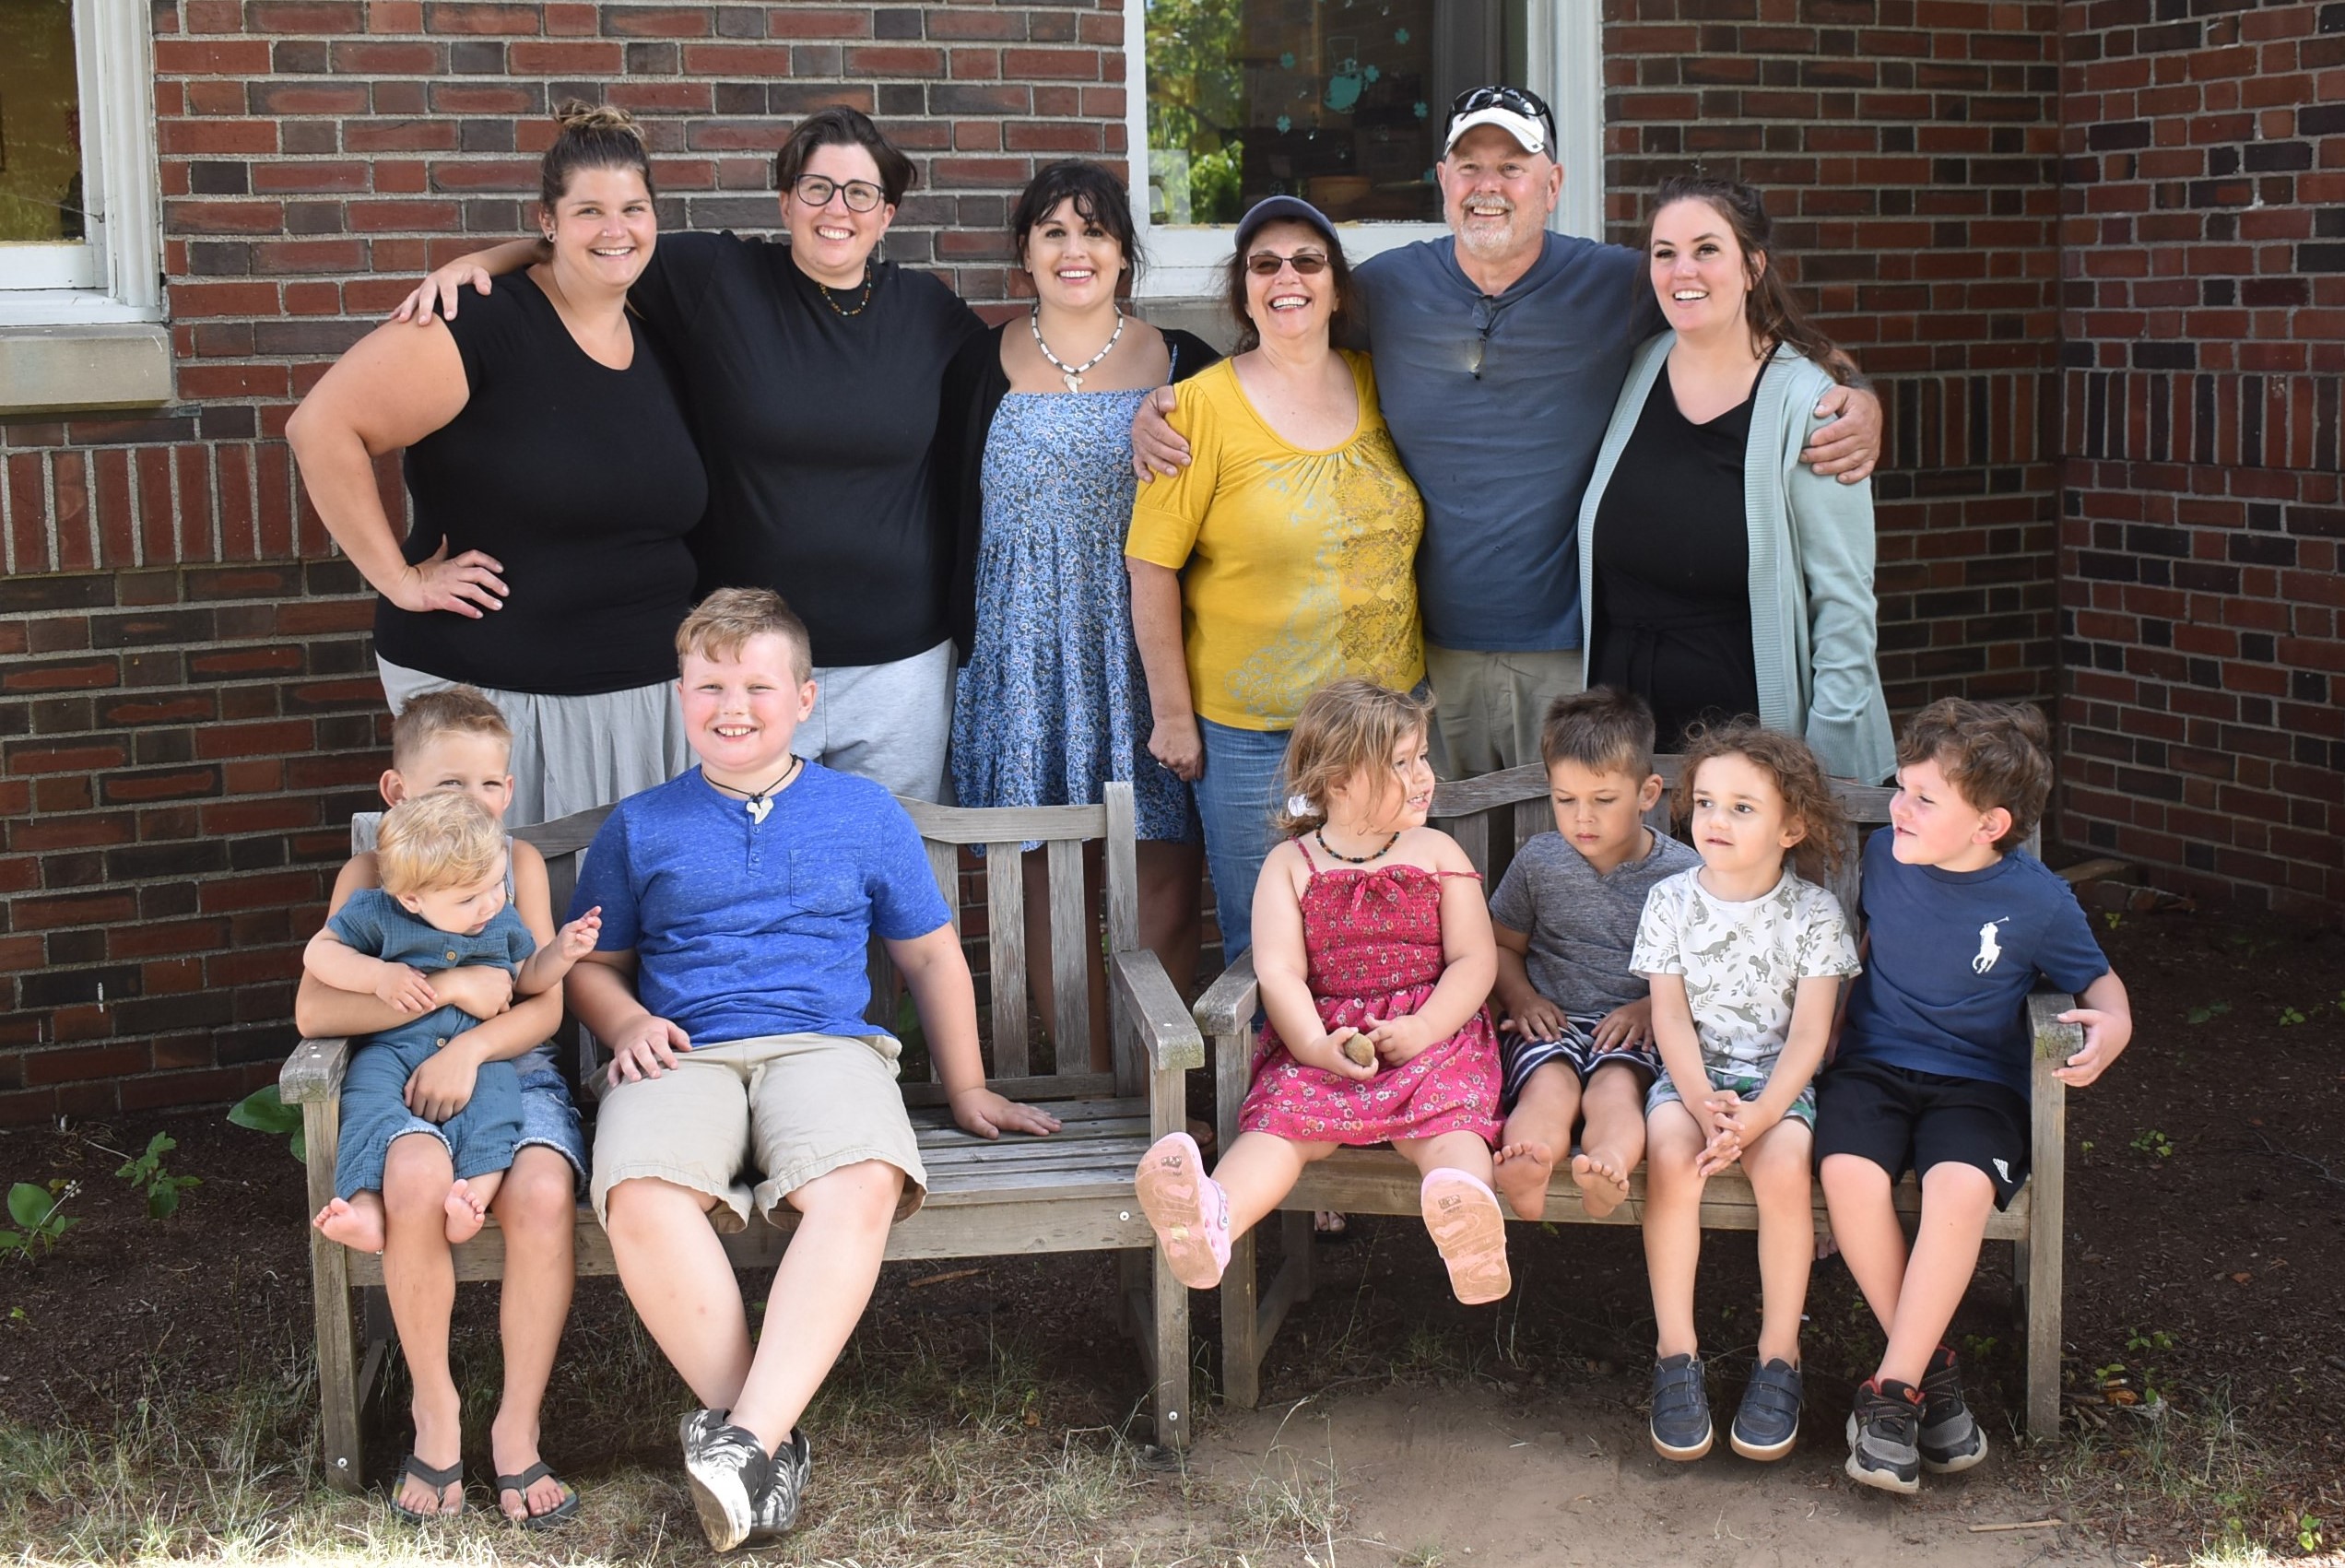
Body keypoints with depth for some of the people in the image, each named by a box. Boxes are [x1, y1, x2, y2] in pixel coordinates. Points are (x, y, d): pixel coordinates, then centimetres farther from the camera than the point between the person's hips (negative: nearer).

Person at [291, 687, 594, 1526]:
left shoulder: (518, 863, 5)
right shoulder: (370, 874, 2)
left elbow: (546, 1007, 0)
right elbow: (313, 1010, -11)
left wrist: (470, 1047, -20)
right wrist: (449, 988, -18)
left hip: (512, 1071, 1)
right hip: (405, 1083, -1)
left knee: (542, 1191, -31)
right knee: (416, 1178, -35)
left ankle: (517, 1424, -14)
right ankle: (435, 1405, -13)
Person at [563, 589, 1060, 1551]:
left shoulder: (864, 813, 20)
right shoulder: (639, 827, 20)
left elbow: (932, 957, 25)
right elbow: (591, 965, 24)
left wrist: (966, 1088, 18)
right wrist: (625, 1023, 1)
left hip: (824, 1046, 0)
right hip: (682, 1057, 0)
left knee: (862, 1185, -37)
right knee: (642, 1197, -35)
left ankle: (745, 1436, -38)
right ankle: (769, 1439, -25)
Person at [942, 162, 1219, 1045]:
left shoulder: (1183, 365, 7)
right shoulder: (982, 366, 7)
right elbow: (950, 517, 9)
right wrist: (963, 650, 5)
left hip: (1148, 651, 0)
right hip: (1026, 659, 0)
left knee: (1164, 888, -3)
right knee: (1049, 891, 2)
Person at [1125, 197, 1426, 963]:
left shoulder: (1376, 386, 5)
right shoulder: (1203, 405, -8)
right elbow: (1152, 568, -8)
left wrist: (1413, 687, 13)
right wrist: (1172, 715, -8)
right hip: (1250, 729, -4)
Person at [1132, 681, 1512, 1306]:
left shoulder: (1437, 853, 11)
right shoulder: (1290, 865, 8)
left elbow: (1475, 960, 4)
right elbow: (1279, 971, -2)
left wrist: (1422, 1030, -14)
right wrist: (1315, 1044, -21)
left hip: (1431, 1032, 0)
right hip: (1323, 1038, 0)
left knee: (1444, 1116, -30)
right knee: (1283, 1118, -28)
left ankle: (1468, 1222, -61)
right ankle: (1212, 1221, -55)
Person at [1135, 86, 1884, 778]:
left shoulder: (1622, 288, -2)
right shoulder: (1383, 289, 3)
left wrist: (1856, 402, -14)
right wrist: (1161, 409, 0)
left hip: (1575, 657, -2)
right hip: (1429, 652, 2)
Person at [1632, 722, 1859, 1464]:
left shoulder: (1814, 912, -3)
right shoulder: (1671, 902, 0)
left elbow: (1810, 1033, -7)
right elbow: (1670, 1017, -4)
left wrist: (1759, 1114, -22)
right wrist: (1703, 1103, -20)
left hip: (1777, 1078, -1)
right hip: (1690, 1074, 1)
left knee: (1783, 1166, -31)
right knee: (1672, 1157, -30)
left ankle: (1779, 1353, -13)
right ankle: (1676, 1351, -19)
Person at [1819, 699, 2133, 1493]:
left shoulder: (2038, 902, -9)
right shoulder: (1883, 855, 0)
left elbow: (2099, 980, 7)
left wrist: (2114, 1026, -15)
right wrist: (1833, 1025, 10)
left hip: (1974, 1082, -2)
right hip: (1873, 1063, 3)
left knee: (1961, 1187, -34)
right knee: (1849, 1171, -29)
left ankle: (1893, 1387, -20)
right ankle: (1931, 1367, -11)